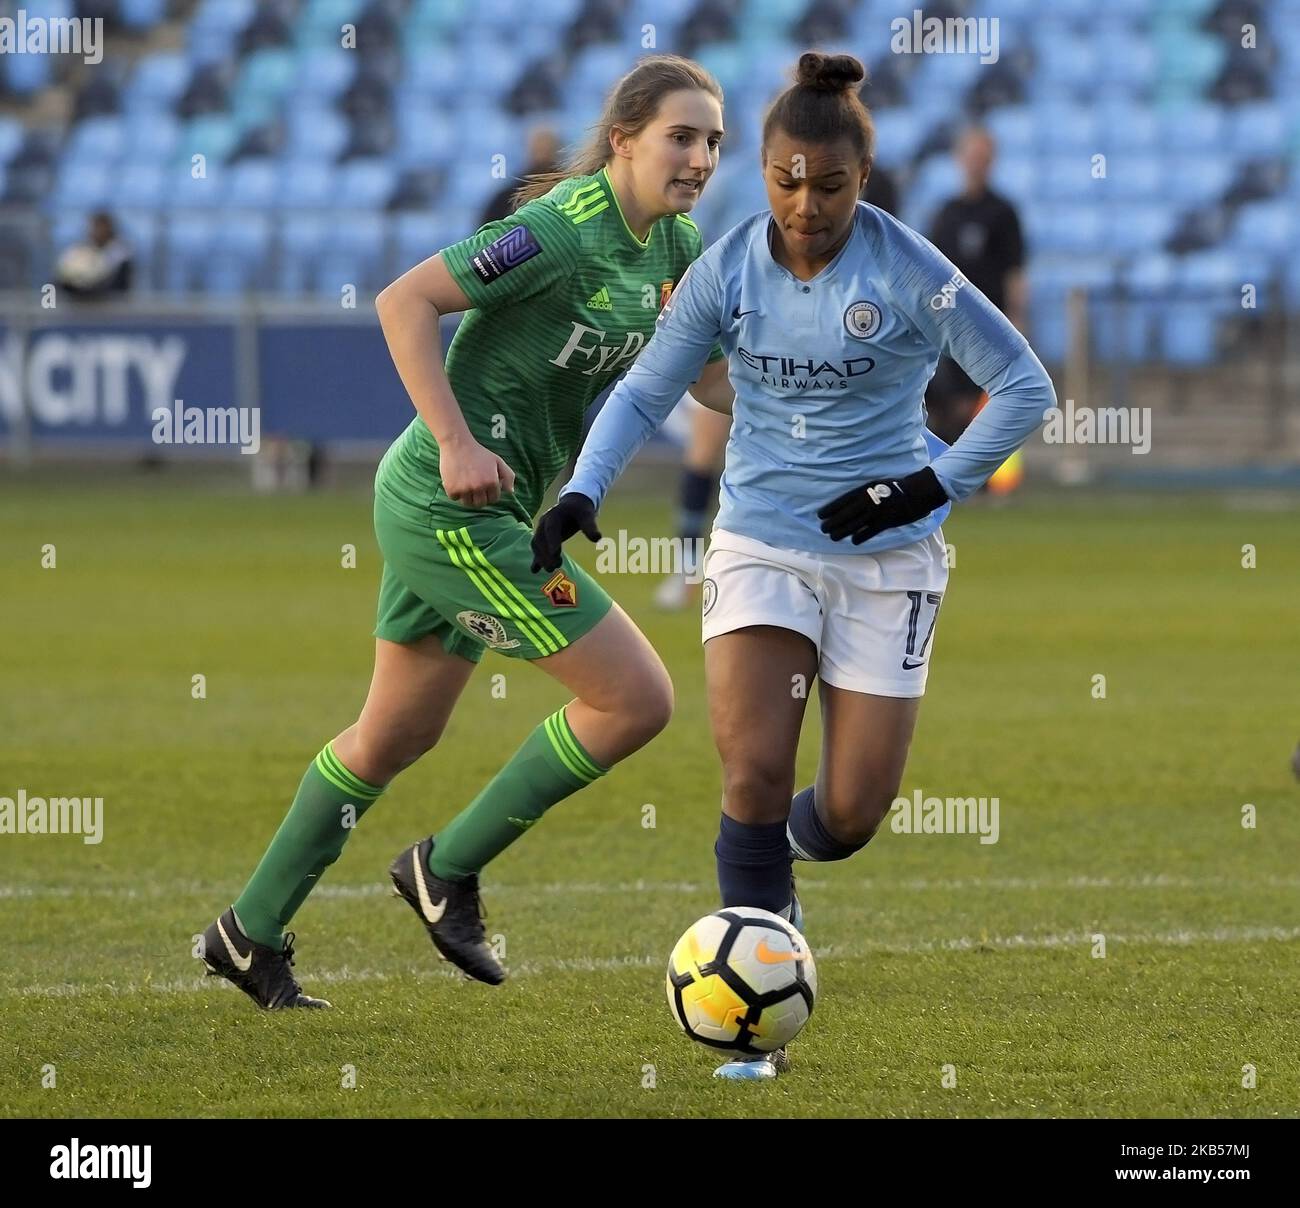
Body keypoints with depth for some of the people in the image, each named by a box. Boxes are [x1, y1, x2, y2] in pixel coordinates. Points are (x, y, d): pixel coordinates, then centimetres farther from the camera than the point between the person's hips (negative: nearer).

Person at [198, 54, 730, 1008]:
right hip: (453, 508, -10)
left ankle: (252, 932, 33)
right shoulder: (565, 230, -21)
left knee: (397, 735, 21)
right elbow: (405, 301, -20)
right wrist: (455, 441, -25)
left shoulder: (675, 246, 6)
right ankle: (450, 870, 4)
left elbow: (710, 376, 16)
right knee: (638, 699, -10)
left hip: (463, 512, 10)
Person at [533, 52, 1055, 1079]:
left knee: (852, 814, -2)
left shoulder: (907, 272, -13)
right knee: (754, 769, -17)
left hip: (885, 553, -1)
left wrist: (929, 487, -13)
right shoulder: (729, 270, -5)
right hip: (760, 542, 1)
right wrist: (582, 493, -8)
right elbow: (645, 391, 6)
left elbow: (1025, 388, -7)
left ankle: (777, 855, 36)